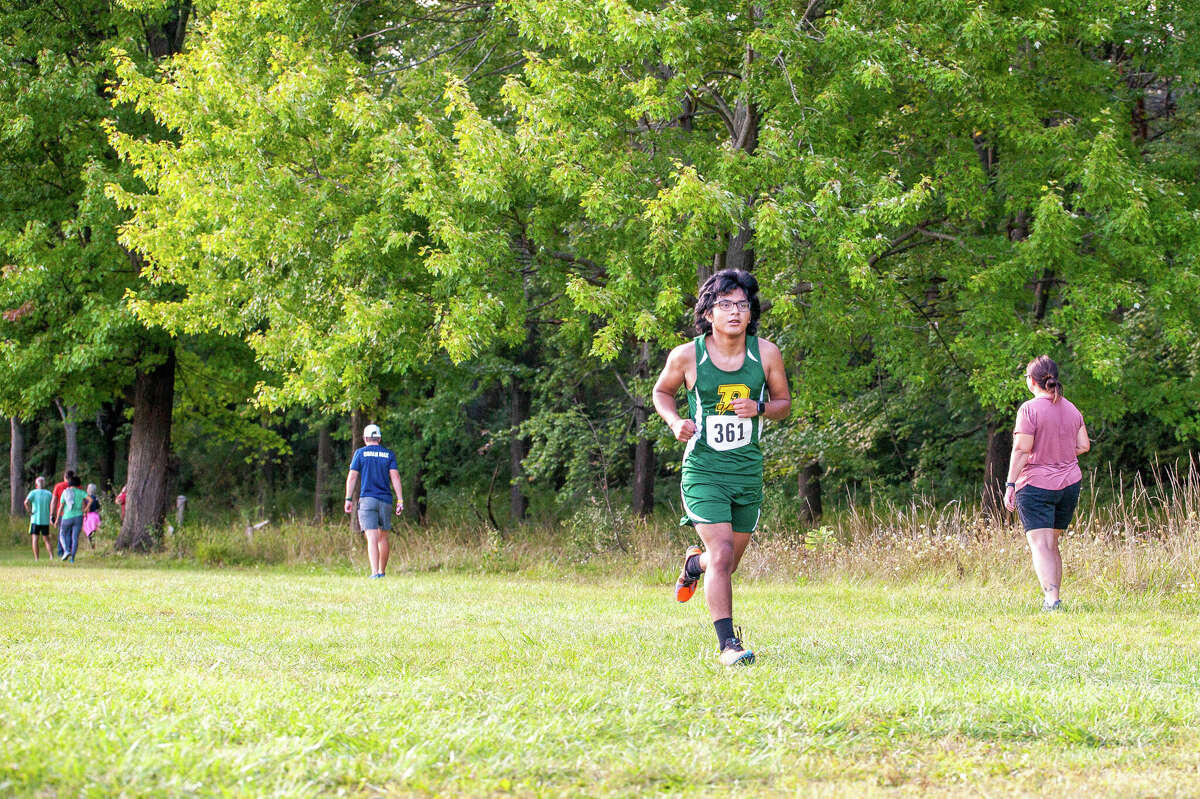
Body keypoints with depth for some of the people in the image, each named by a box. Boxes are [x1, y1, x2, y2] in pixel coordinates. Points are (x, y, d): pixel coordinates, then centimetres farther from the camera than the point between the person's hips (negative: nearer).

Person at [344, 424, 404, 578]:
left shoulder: (360, 453, 3)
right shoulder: (389, 454, 8)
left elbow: (352, 477, -1)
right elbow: (395, 476, -1)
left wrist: (348, 499, 3)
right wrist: (400, 500, -4)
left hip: (367, 499, -3)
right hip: (385, 501, 3)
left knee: (372, 538, -10)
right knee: (383, 537, 16)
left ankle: (375, 572, -23)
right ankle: (382, 571, 24)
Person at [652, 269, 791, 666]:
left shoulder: (766, 354, -3)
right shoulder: (687, 355, -8)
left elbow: (784, 403, 10)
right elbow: (661, 391, 11)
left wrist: (759, 408, -13)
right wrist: (675, 421, -10)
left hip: (748, 470, 3)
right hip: (703, 469, -3)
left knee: (729, 563, 15)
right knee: (722, 553, -19)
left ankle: (694, 563, 51)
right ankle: (728, 643, -14)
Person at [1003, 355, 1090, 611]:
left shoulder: (1029, 409, -11)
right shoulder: (1071, 409, 8)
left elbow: (1021, 450, -15)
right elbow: (1083, 446, 8)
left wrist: (1010, 484, -11)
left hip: (1036, 485, -6)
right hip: (1069, 483, 6)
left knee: (1039, 544, -10)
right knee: (1052, 544, 17)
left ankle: (1051, 598, -24)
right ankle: (1051, 597, 19)